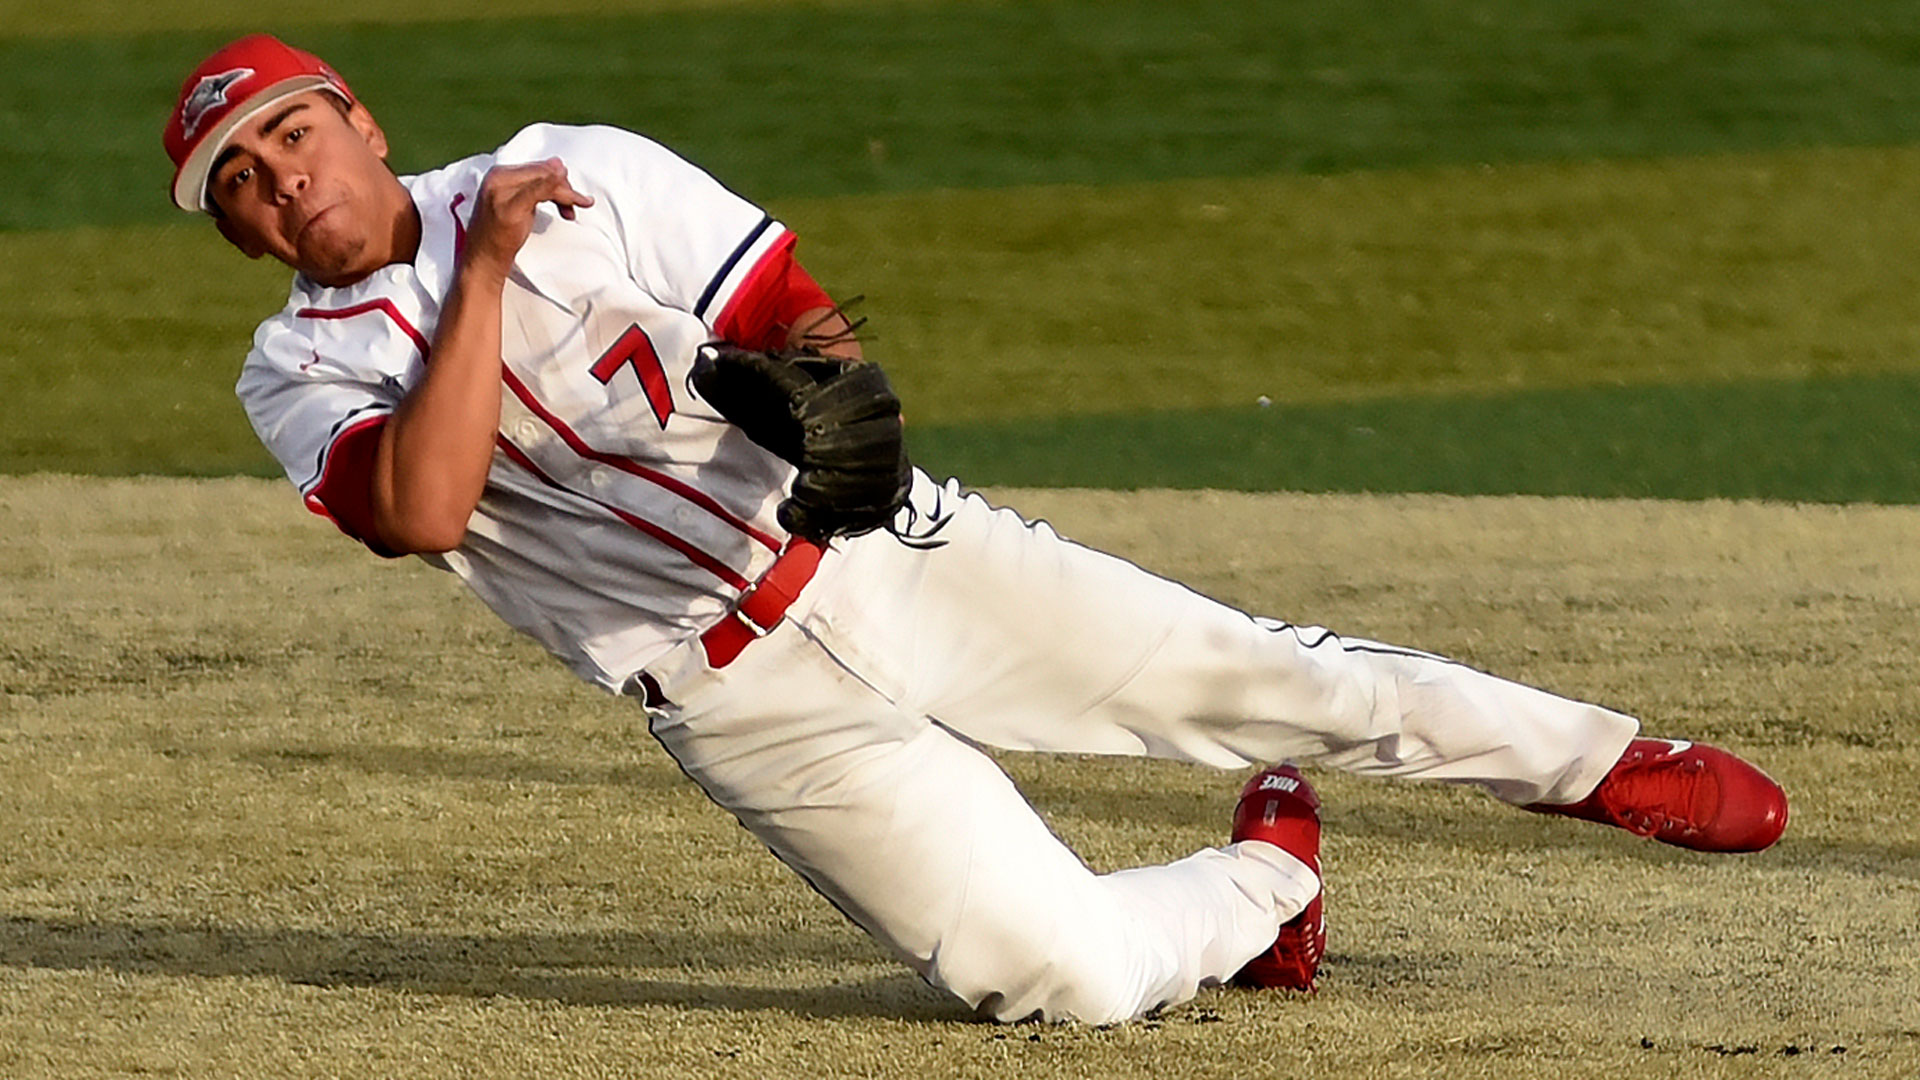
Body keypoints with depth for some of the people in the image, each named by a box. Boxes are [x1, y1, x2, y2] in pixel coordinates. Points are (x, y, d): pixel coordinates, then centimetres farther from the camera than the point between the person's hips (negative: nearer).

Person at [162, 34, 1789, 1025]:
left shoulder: (586, 173, 2)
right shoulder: (302, 378, -1)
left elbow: (795, 318, 2)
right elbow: (422, 512, -21)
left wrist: (827, 369, -21)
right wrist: (485, 274, -21)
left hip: (884, 552, 1)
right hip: (745, 698, -1)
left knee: (1240, 674, -7)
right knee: (1059, 974, -12)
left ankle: (1606, 763, 14)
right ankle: (1261, 877, 20)